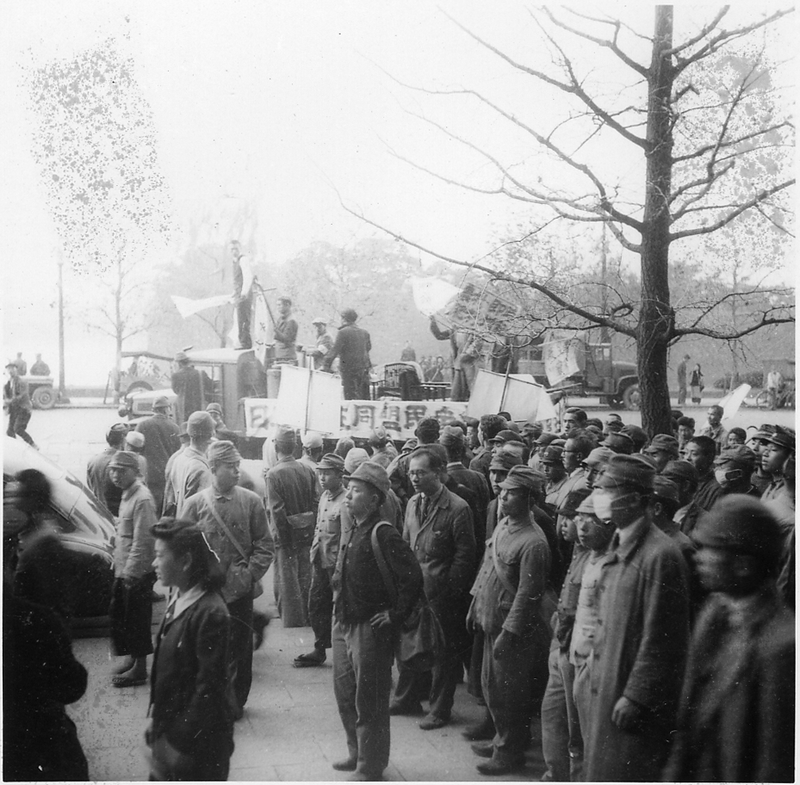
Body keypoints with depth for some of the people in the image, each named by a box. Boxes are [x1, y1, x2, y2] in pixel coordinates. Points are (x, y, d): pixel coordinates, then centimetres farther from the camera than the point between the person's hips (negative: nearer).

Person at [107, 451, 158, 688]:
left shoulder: (142, 499, -19)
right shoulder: (127, 495, 11)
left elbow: (142, 541, -22)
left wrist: (131, 571, -21)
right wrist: (120, 565, 16)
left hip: (137, 572, -9)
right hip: (124, 570, 9)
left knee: (137, 620, 1)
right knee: (118, 615, 17)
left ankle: (139, 668, 13)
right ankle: (131, 657, 32)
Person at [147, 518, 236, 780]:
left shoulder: (210, 614, -23)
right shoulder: (179, 601, 3)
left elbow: (209, 687, -22)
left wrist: (183, 745, -19)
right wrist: (155, 717, 12)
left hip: (197, 741, -8)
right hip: (169, 727, 8)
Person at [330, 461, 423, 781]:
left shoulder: (383, 535, -18)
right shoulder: (349, 533, 9)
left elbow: (412, 577, -23)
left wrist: (394, 615, -17)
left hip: (370, 628, -8)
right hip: (343, 624, 9)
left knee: (369, 703, 2)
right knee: (345, 695, 19)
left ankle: (370, 768, 15)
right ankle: (356, 753, 36)